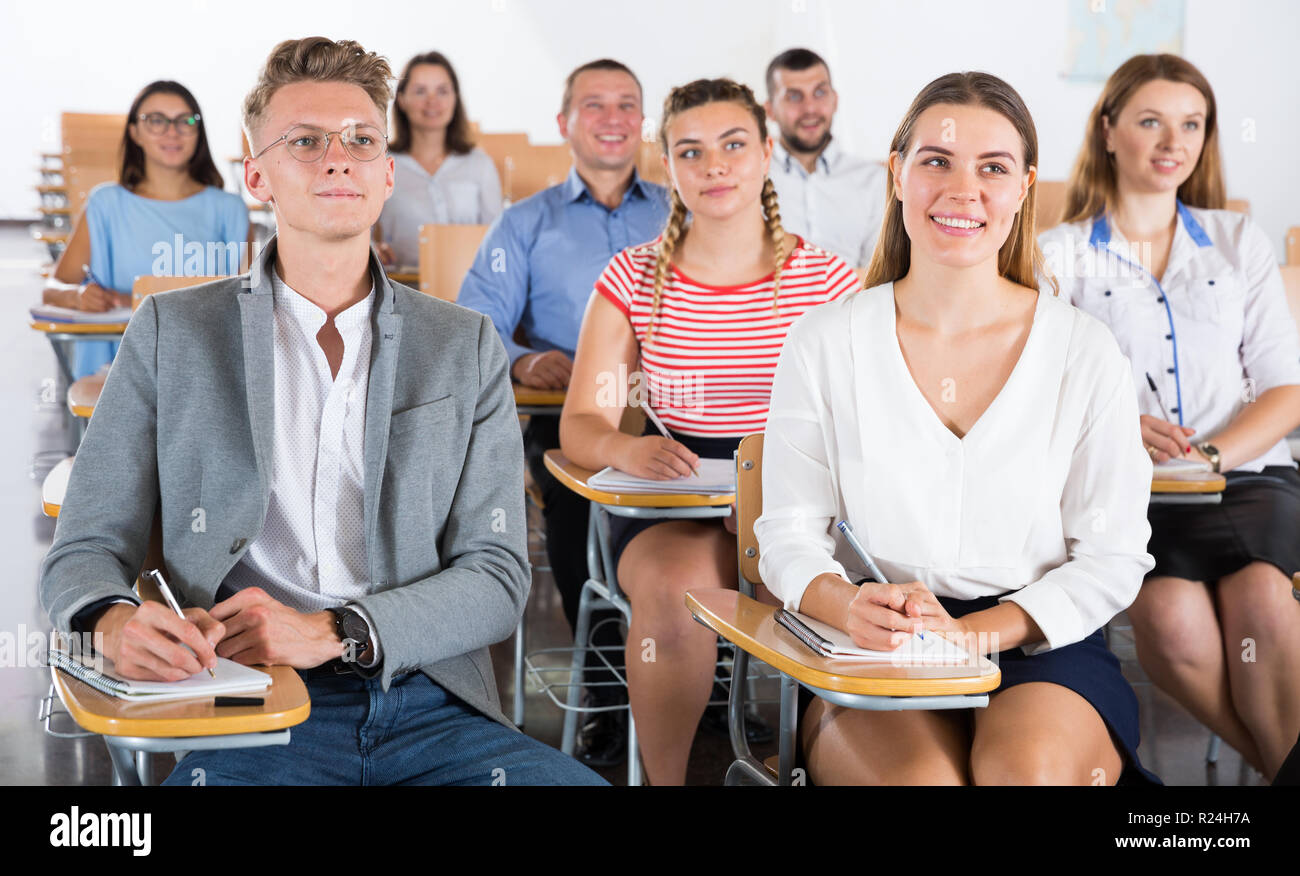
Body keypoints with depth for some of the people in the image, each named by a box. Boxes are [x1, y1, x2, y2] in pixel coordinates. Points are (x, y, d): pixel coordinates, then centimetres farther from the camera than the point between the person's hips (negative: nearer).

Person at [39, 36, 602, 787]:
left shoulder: (466, 347, 13)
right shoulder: (173, 333, 11)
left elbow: (497, 576, 5)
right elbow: (86, 549, 9)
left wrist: (331, 632, -13)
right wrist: (116, 620, -18)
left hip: (435, 713, 2)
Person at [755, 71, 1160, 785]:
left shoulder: (1084, 351, 1)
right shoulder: (822, 344, 2)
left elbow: (1112, 555, 1)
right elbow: (789, 535, 2)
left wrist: (976, 632, -14)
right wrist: (851, 607, -21)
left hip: (1041, 651, 0)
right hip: (872, 655, 0)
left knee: (1027, 770, -33)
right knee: (922, 778, -32)